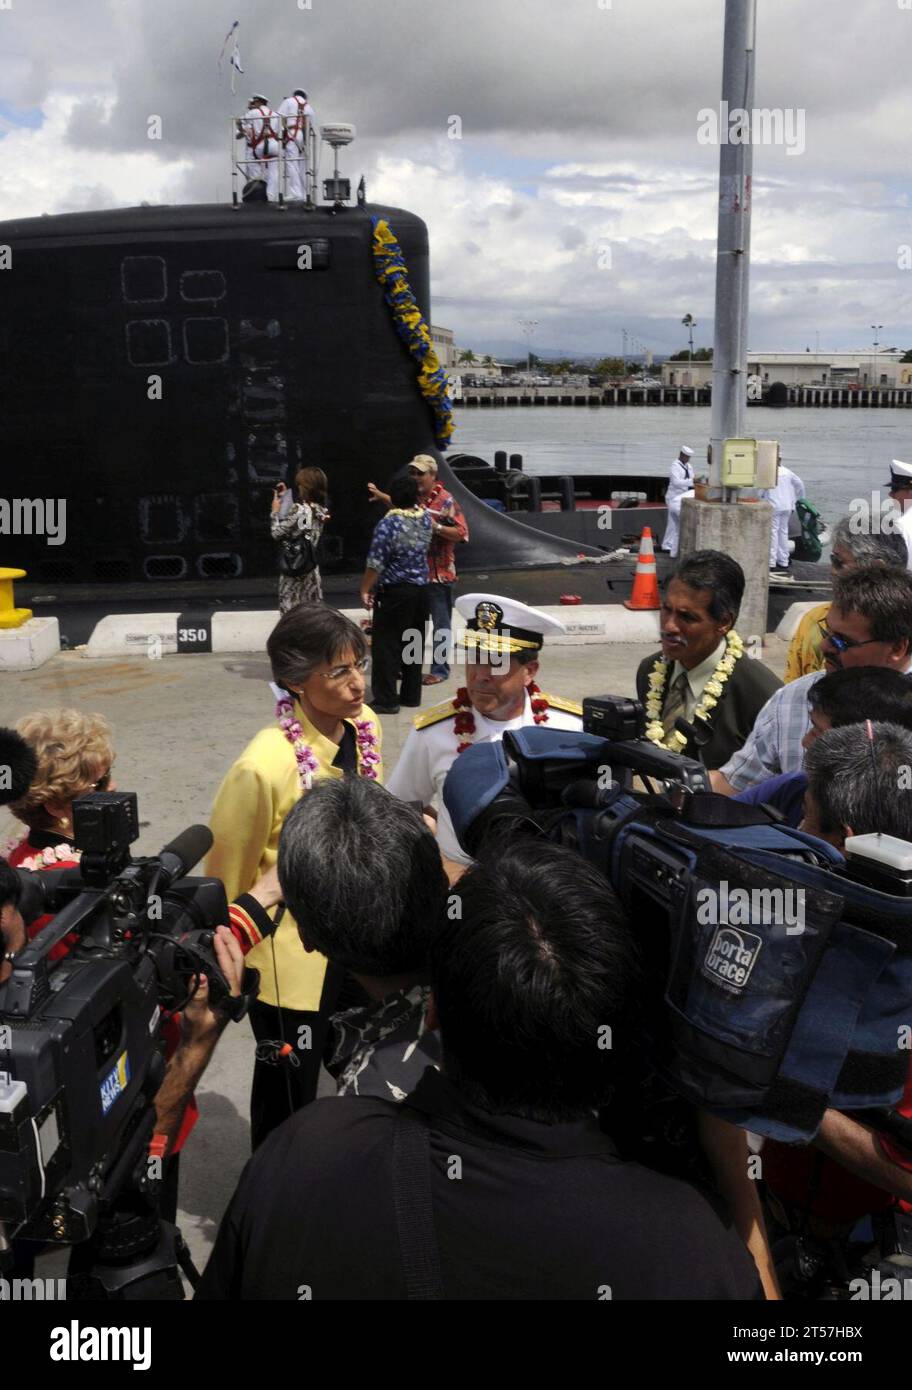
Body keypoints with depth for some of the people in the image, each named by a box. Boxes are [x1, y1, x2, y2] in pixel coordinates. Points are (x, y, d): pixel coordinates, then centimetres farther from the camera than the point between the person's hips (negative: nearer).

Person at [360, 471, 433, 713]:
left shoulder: (388, 523, -17)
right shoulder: (426, 519, 1)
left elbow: (375, 564, -17)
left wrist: (365, 589, -6)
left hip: (394, 593, -7)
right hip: (421, 590, 7)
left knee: (386, 645, -1)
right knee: (414, 644, 14)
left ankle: (386, 699, 0)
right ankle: (412, 694, 21)